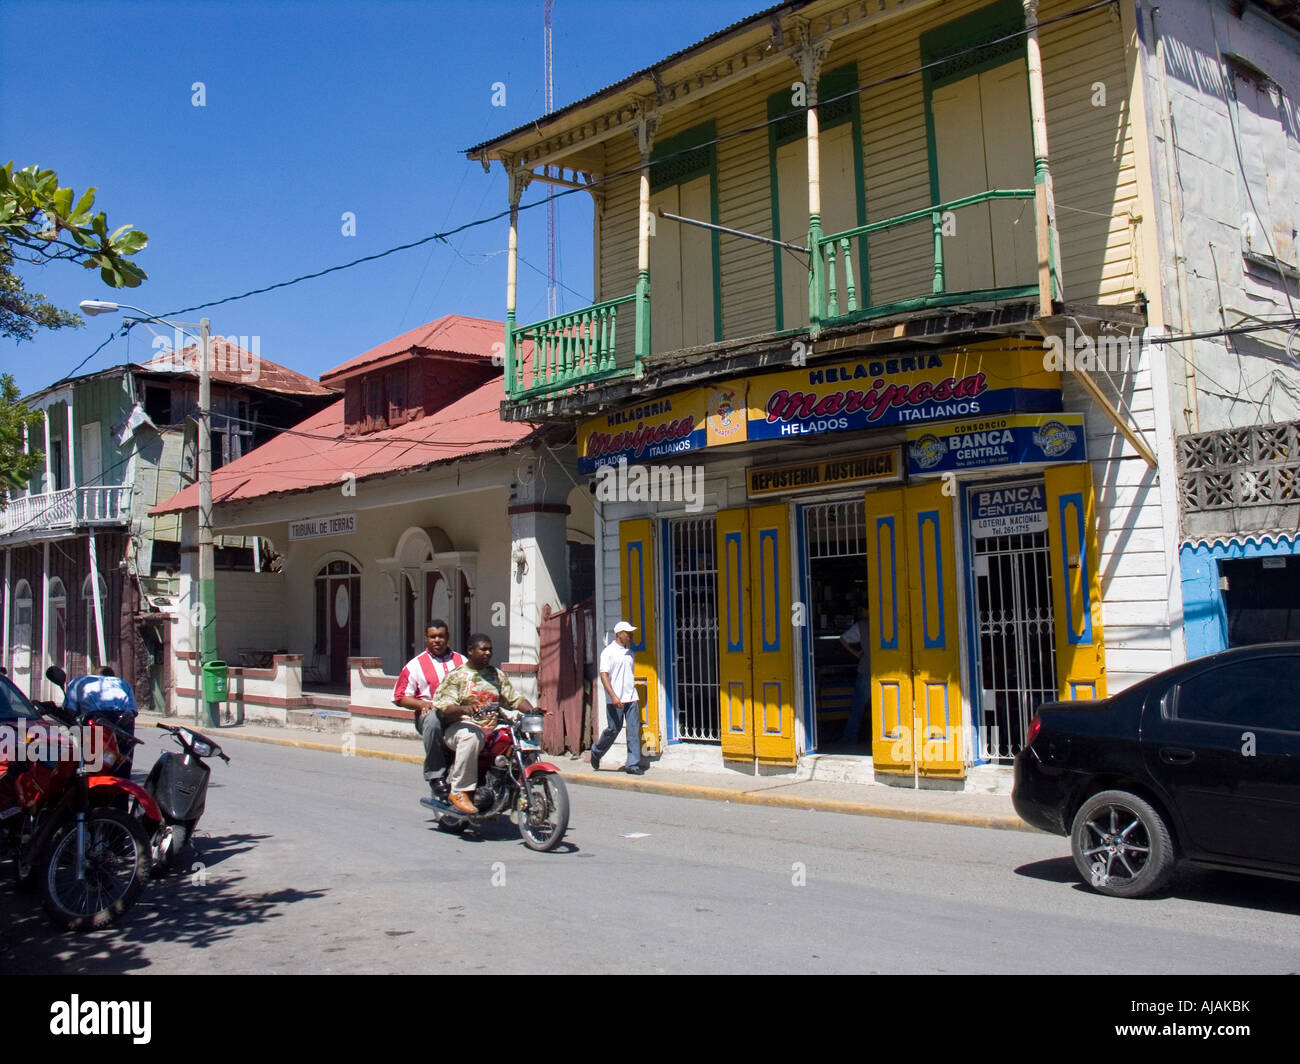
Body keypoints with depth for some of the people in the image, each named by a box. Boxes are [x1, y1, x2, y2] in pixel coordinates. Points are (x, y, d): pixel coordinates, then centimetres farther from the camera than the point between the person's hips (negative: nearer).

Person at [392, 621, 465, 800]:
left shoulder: (461, 661, 21)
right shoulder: (416, 664, 12)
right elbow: (400, 697, 8)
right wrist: (422, 704, -10)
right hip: (429, 711, -2)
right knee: (433, 718, -39)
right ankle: (435, 775, -28)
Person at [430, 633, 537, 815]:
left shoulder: (497, 675, 20)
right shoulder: (455, 676, 3)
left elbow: (515, 698, 13)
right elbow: (444, 708, -10)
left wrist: (532, 710, -8)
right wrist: (464, 709, -31)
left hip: (493, 727, 6)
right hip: (460, 726, -6)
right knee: (471, 737, -39)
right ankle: (460, 791, -31)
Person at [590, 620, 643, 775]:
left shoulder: (629, 652, 15)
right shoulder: (608, 652, -6)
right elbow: (604, 675, -13)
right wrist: (613, 696, -22)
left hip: (631, 698, 6)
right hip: (615, 700, -6)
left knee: (634, 731, -1)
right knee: (613, 730, 1)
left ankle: (633, 764, 3)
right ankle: (596, 753, 26)